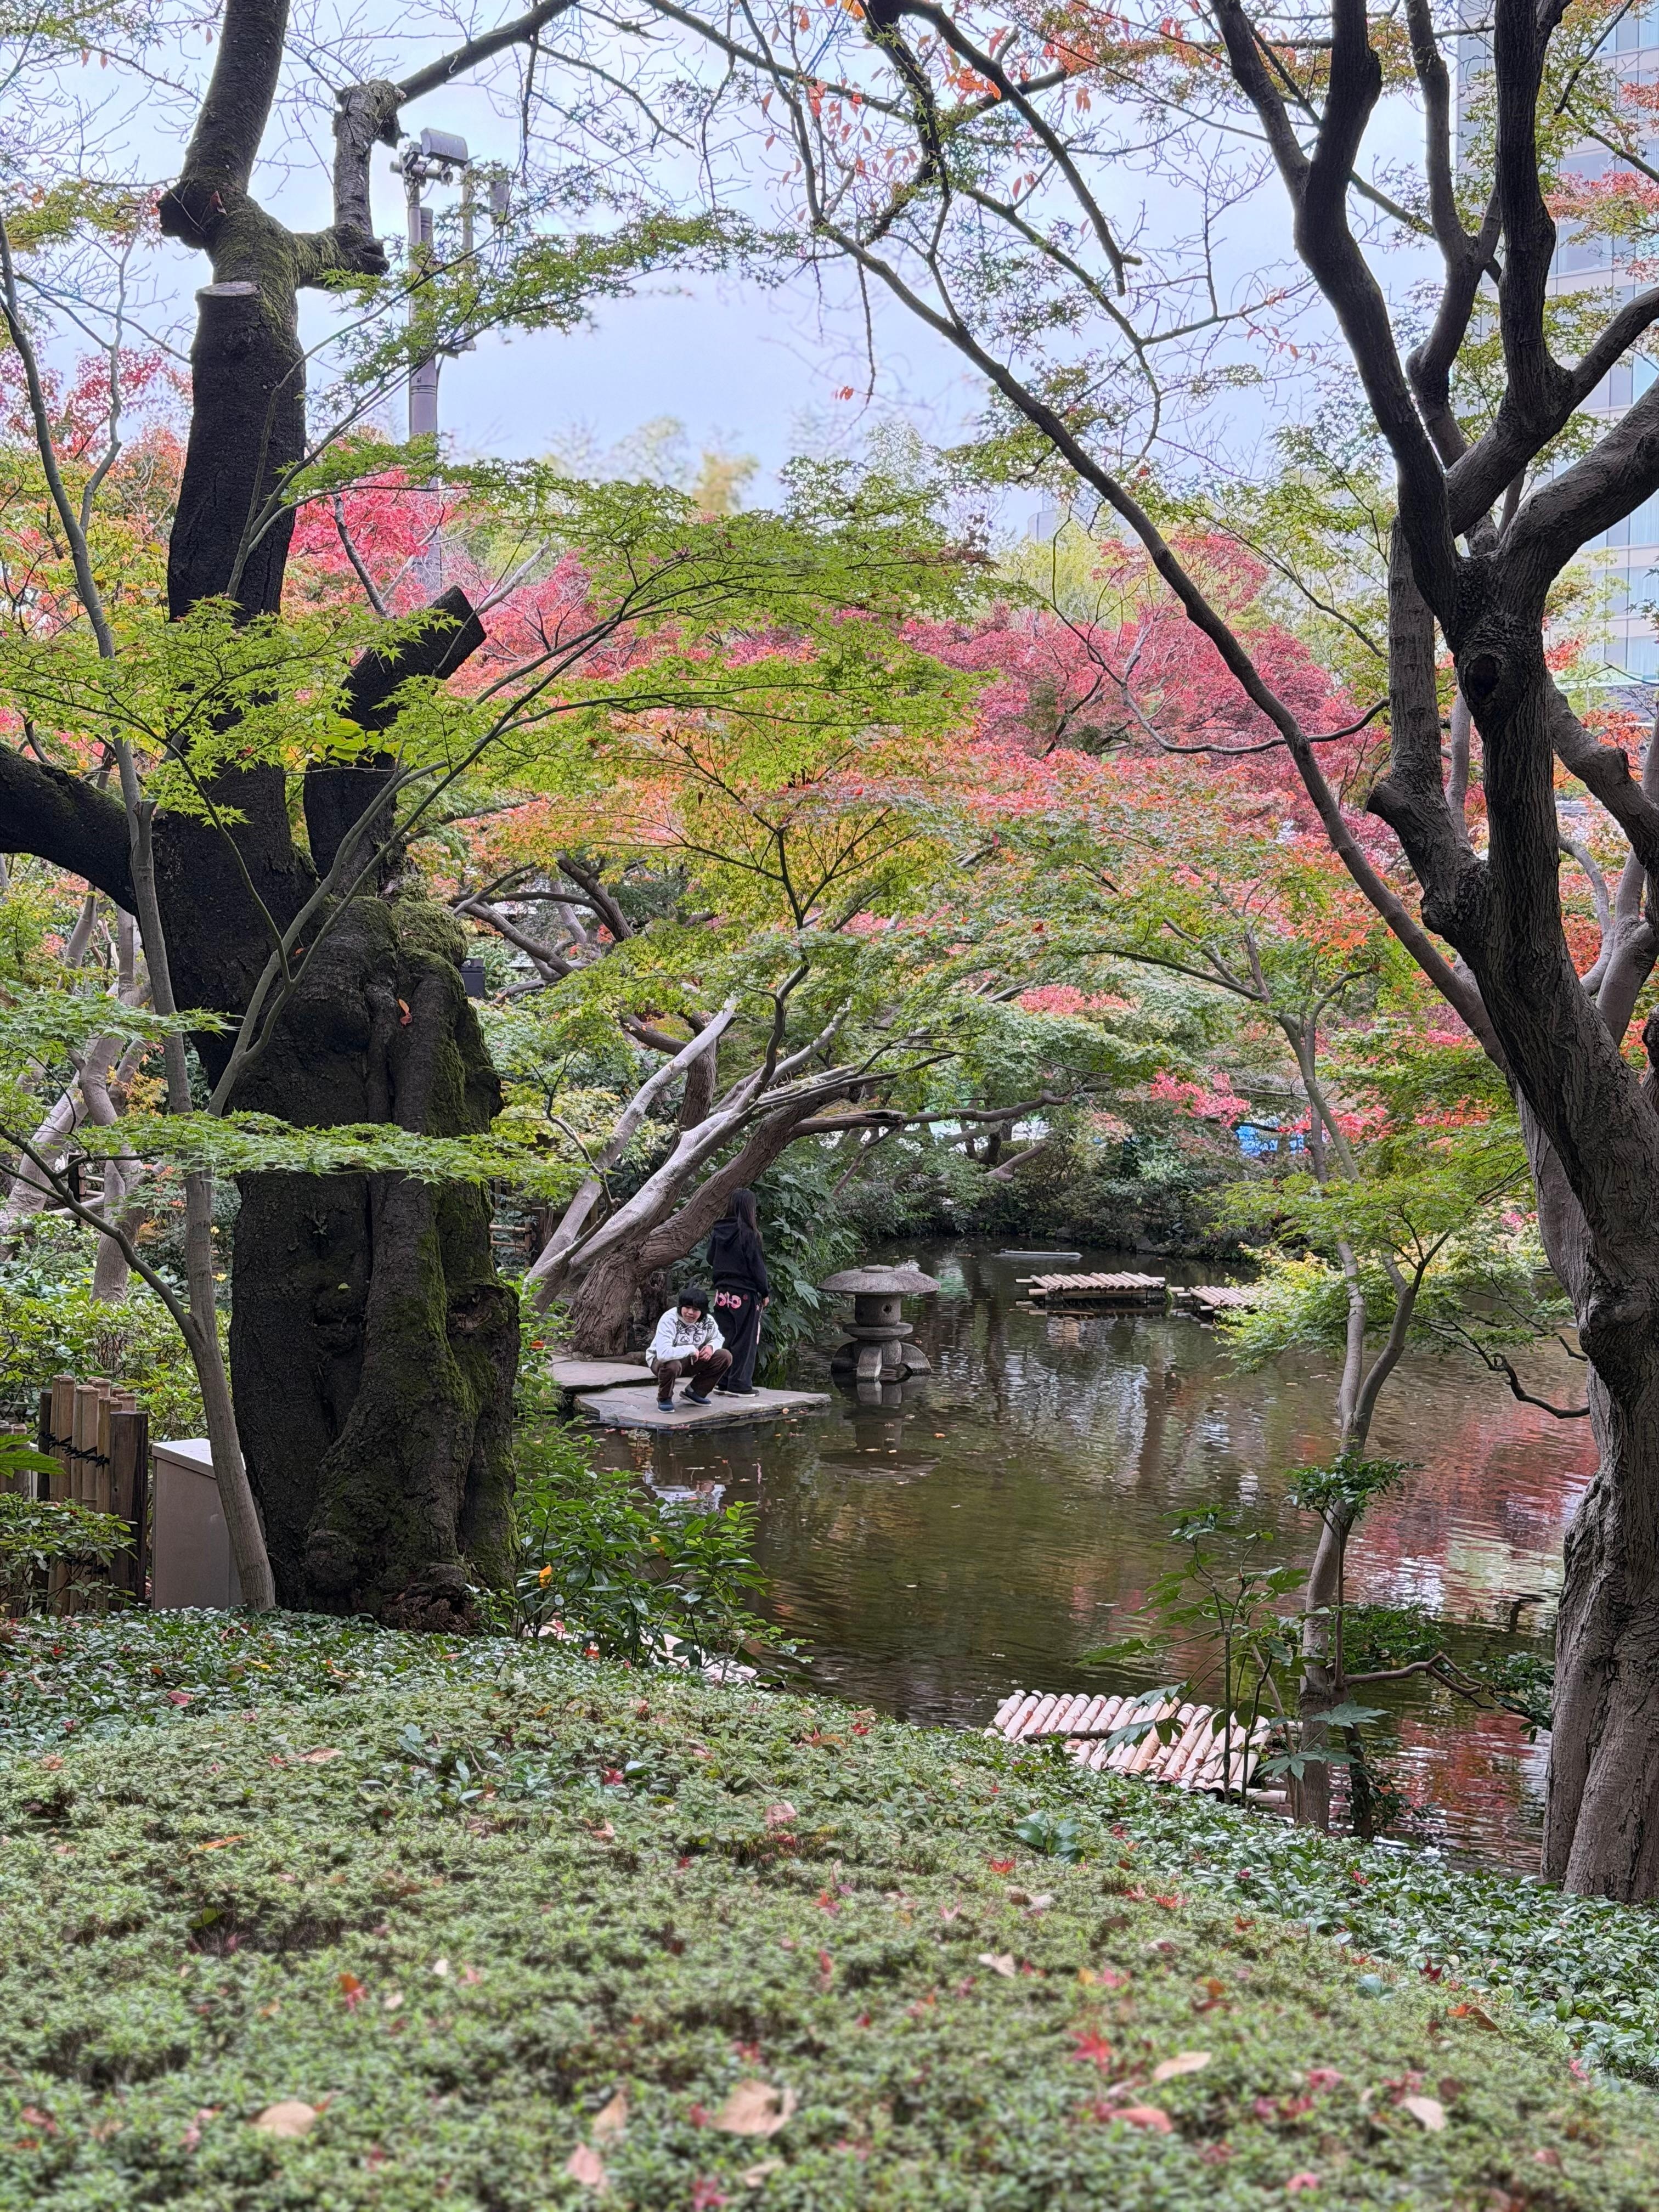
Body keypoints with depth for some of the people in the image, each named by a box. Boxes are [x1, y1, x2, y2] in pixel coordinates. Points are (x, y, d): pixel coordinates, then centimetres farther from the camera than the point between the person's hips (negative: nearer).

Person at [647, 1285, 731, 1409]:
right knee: (672, 1365, -42)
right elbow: (663, 1354, -44)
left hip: (691, 1362, 6)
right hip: (660, 1361, -6)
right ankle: (664, 1398, -8)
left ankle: (695, 1392, 7)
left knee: (725, 1356, -10)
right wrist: (691, 1349, -33)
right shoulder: (669, 1320, -31)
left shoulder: (708, 1321, -12)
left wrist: (711, 1347, -15)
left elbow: (718, 1338, 10)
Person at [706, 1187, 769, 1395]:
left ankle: (724, 1383, 14)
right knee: (745, 1341, 2)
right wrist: (765, 1292, -2)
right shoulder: (748, 1234, -13)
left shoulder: (717, 1232, 3)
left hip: (722, 1292, 6)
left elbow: (711, 1260, 13)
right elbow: (757, 1265, -10)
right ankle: (739, 1384, 2)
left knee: (725, 1339, 11)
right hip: (745, 1294, -6)